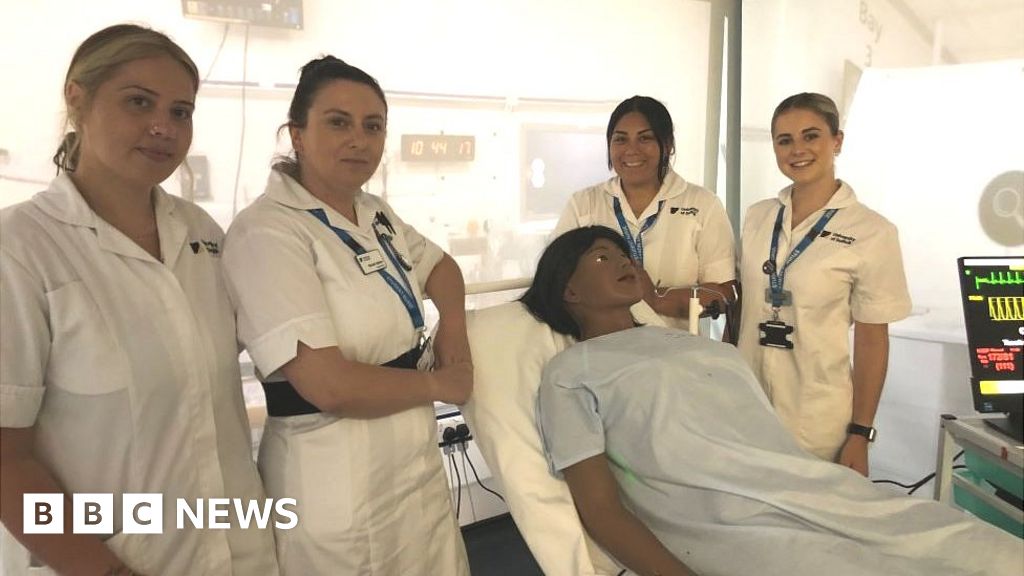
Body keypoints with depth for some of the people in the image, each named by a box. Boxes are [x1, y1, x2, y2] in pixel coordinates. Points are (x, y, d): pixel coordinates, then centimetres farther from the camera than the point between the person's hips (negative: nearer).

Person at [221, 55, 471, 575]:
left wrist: (453, 331, 3)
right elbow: (331, 386, -25)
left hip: (418, 464, 7)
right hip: (338, 483, -7)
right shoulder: (267, 231, -19)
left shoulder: (377, 216, 4)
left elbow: (440, 265, 22)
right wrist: (439, 384, -10)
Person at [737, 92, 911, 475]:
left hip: (817, 421, -3)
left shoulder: (872, 232, -8)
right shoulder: (757, 217, 4)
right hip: (743, 406, 4)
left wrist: (860, 434, -6)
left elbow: (872, 340, -6)